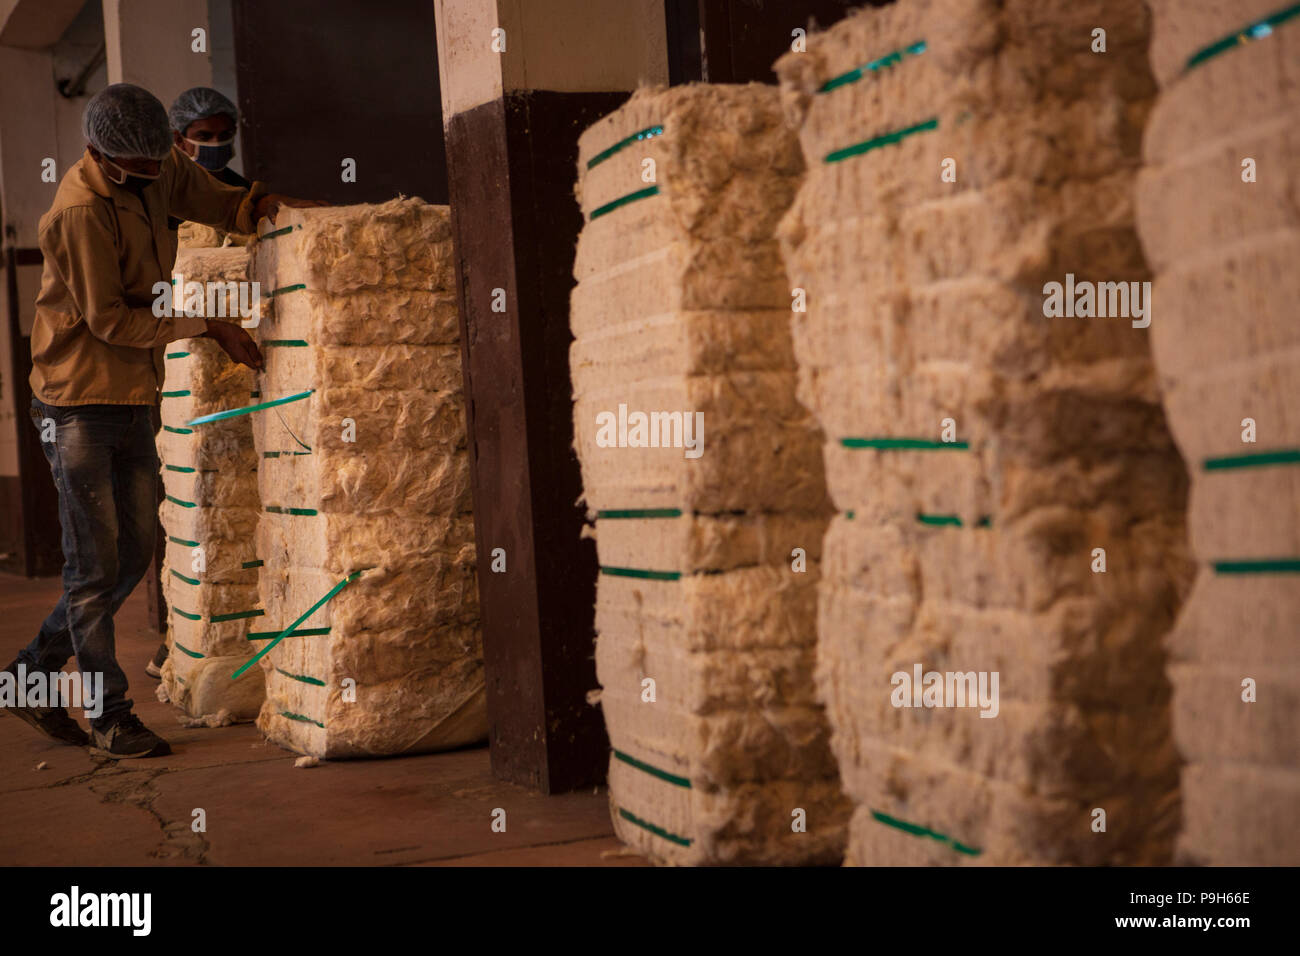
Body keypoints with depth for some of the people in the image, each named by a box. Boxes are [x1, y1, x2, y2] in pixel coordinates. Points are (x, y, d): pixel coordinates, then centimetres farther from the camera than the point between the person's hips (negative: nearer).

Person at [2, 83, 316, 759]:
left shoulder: (160, 170, 4)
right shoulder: (82, 210, -19)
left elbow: (216, 202, 15)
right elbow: (109, 319, -19)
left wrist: (261, 205, -8)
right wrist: (207, 327, -16)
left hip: (133, 400, 8)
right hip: (78, 403, -8)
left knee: (134, 554, 11)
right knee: (96, 564, -2)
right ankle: (110, 717, 6)